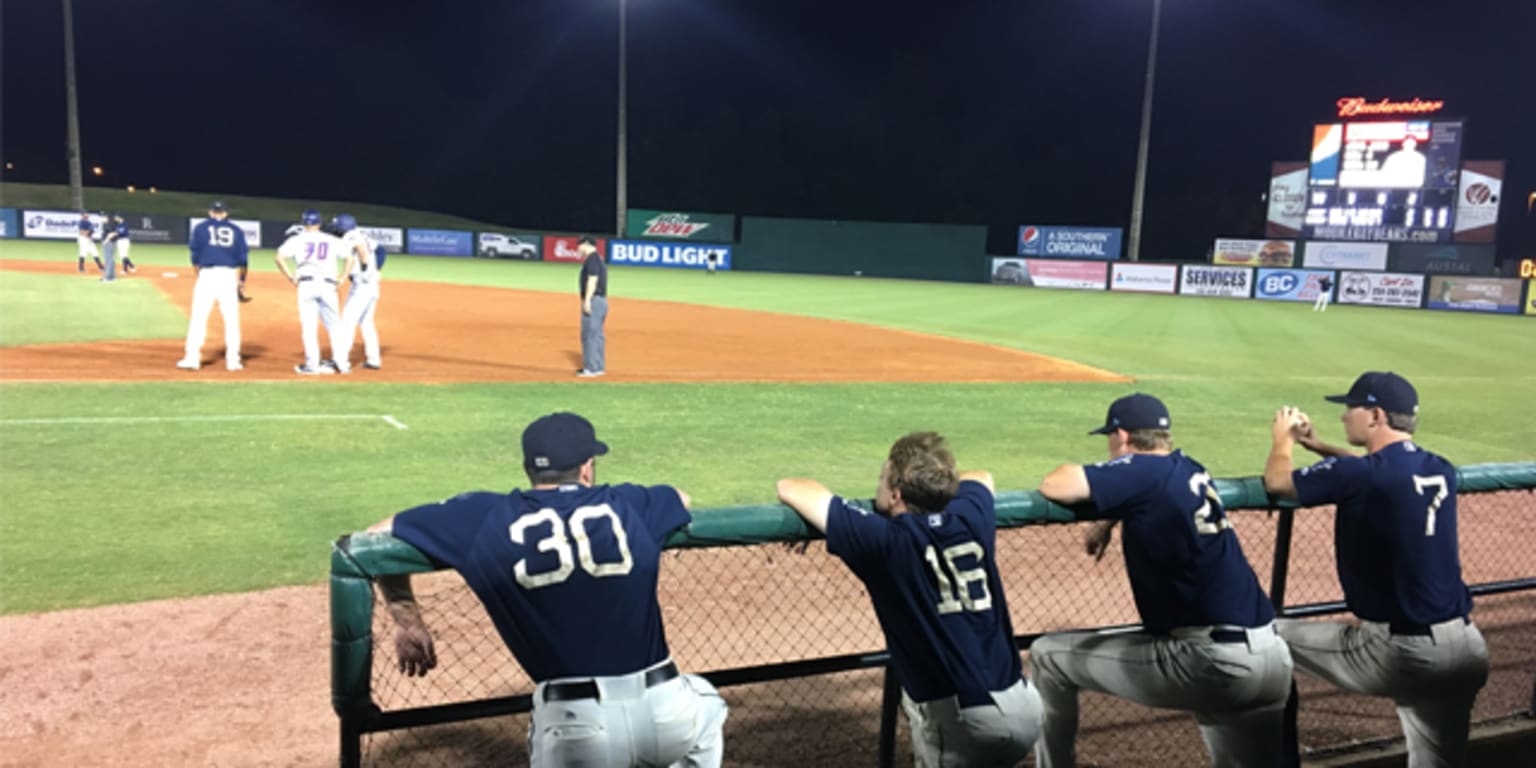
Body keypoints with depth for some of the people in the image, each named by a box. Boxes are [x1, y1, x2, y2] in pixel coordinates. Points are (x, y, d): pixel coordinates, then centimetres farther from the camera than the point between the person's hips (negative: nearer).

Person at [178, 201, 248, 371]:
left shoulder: (200, 228, 9)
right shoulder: (236, 230, 12)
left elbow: (195, 256, 4)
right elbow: (242, 258, 7)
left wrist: (199, 275, 13)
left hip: (207, 274, -1)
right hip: (229, 275, 1)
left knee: (198, 317, 0)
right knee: (231, 319, 4)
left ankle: (192, 358, -3)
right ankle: (233, 360, 4)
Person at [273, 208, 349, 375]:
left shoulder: (297, 240, 8)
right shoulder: (333, 241, 11)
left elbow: (278, 257, -3)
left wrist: (290, 277, 4)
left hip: (306, 285, -1)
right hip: (328, 285, 1)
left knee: (308, 326, 2)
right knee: (334, 326, 10)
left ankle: (312, 365, 1)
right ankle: (341, 363, 10)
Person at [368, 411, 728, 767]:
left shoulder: (489, 516, 3)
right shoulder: (627, 504, 6)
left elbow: (379, 536, 13)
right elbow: (682, 500, 30)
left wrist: (407, 619, 23)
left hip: (572, 724, -1)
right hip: (664, 711, 1)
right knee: (706, 705, 34)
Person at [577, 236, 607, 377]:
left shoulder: (592, 258, -11)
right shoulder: (599, 258, 19)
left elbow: (592, 280, -21)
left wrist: (587, 300, -25)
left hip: (593, 300, -10)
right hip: (601, 300, 10)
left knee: (589, 334, -8)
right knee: (597, 334, 14)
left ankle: (591, 368, -8)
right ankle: (599, 367, 19)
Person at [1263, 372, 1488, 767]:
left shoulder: (1362, 476, -16)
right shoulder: (1441, 471, 6)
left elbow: (1277, 481, 0)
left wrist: (1282, 439, 19)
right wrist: (1317, 445, 31)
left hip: (1400, 651, -8)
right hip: (1466, 647, 8)